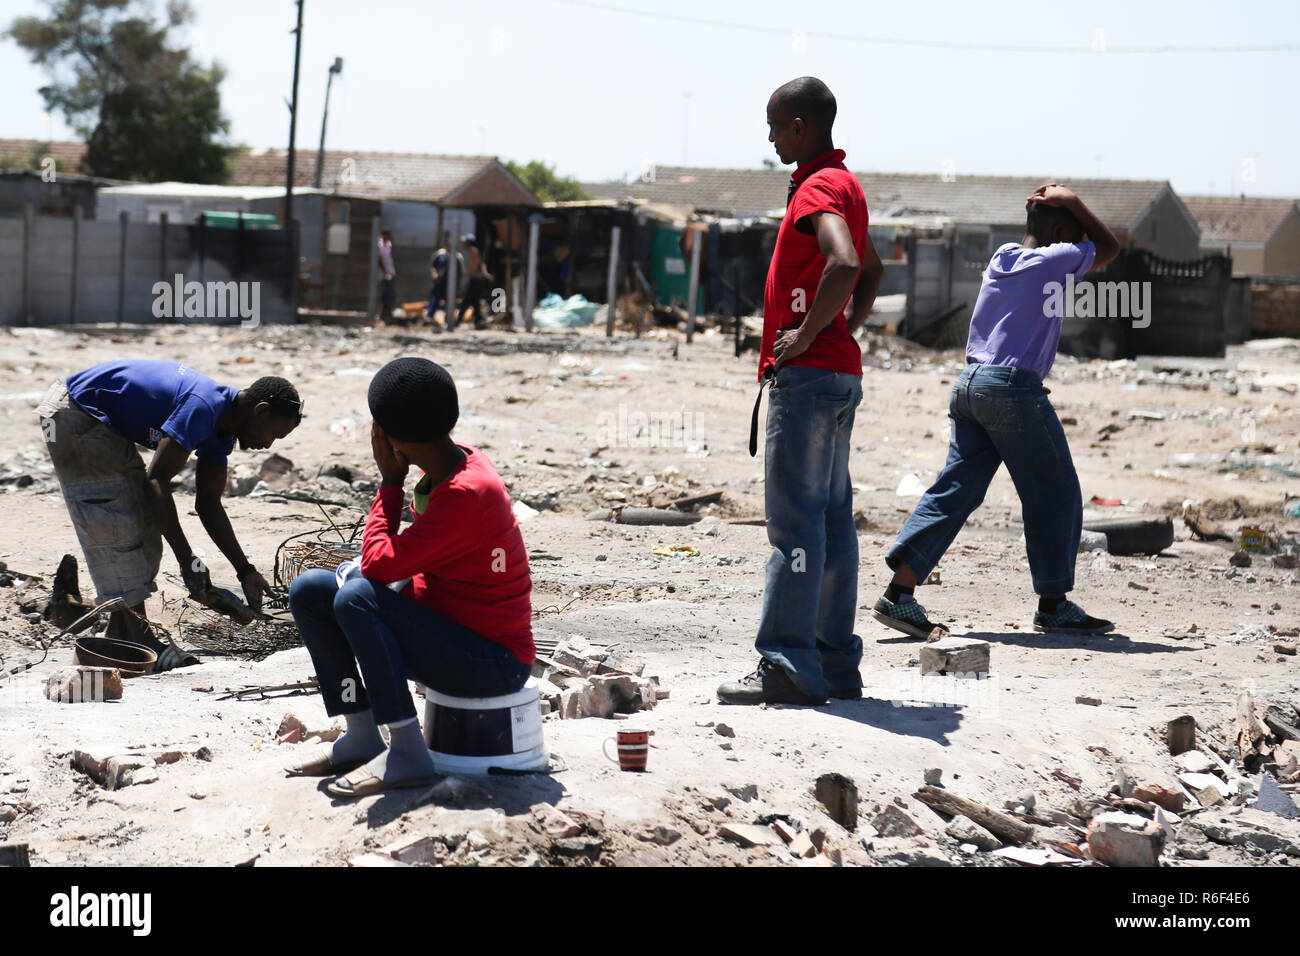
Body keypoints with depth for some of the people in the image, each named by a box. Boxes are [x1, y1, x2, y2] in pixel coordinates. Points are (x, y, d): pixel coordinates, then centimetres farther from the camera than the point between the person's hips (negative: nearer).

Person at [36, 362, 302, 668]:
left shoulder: (223, 425, 5)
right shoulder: (202, 407, -26)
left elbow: (208, 505, 11)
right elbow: (157, 481, -29)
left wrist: (245, 571, 7)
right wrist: (187, 559, -27)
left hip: (105, 429, 11)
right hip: (74, 418, -11)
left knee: (144, 529, 10)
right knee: (119, 529, -11)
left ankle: (121, 634, 14)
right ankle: (136, 642, -6)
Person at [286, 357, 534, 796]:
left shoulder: (466, 495, -26)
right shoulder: (457, 462, 3)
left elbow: (380, 565, -25)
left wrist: (390, 482, -14)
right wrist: (362, 566, -3)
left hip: (495, 664, -10)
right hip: (449, 633, 10)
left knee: (356, 598, -30)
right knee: (309, 591, 5)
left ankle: (406, 752, -24)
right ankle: (361, 737, 6)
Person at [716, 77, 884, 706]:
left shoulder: (817, 189, -14)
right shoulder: (843, 184, 19)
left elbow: (844, 264, -32)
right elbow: (872, 271, 32)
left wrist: (807, 335, -21)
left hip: (807, 373, -10)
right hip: (839, 372, 10)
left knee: (795, 521, -11)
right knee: (831, 518, 11)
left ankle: (787, 669, -12)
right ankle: (835, 663, 14)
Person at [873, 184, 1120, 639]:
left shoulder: (1002, 256, 18)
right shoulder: (1053, 260, -2)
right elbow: (1107, 246, 13)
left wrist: (1049, 205, 29)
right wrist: (1072, 202, 12)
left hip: (970, 383, 8)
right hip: (1014, 387, -8)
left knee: (953, 490, 4)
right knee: (1054, 494, 6)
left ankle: (899, 592, -7)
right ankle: (1053, 604, 11)